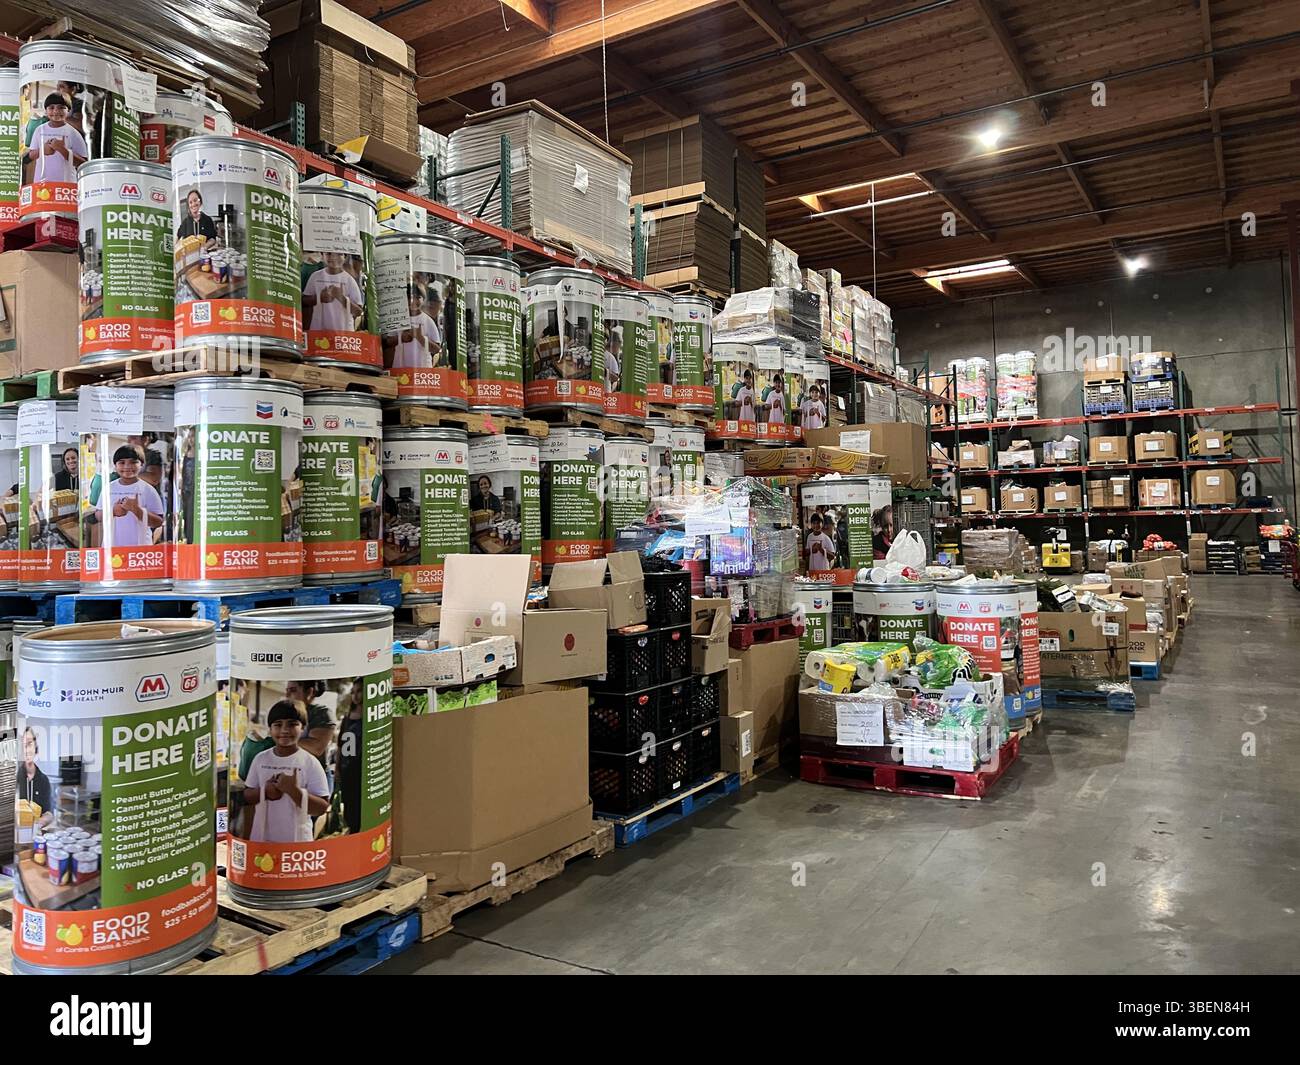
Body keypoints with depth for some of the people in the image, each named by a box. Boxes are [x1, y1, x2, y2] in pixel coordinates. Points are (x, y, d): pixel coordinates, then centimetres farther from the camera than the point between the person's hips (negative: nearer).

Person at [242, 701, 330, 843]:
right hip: (261, 838, 3)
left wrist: (294, 790, -24)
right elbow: (247, 796, 8)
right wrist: (264, 792, -12)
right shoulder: (261, 759, 2)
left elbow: (322, 808, -12)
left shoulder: (310, 763, -9)